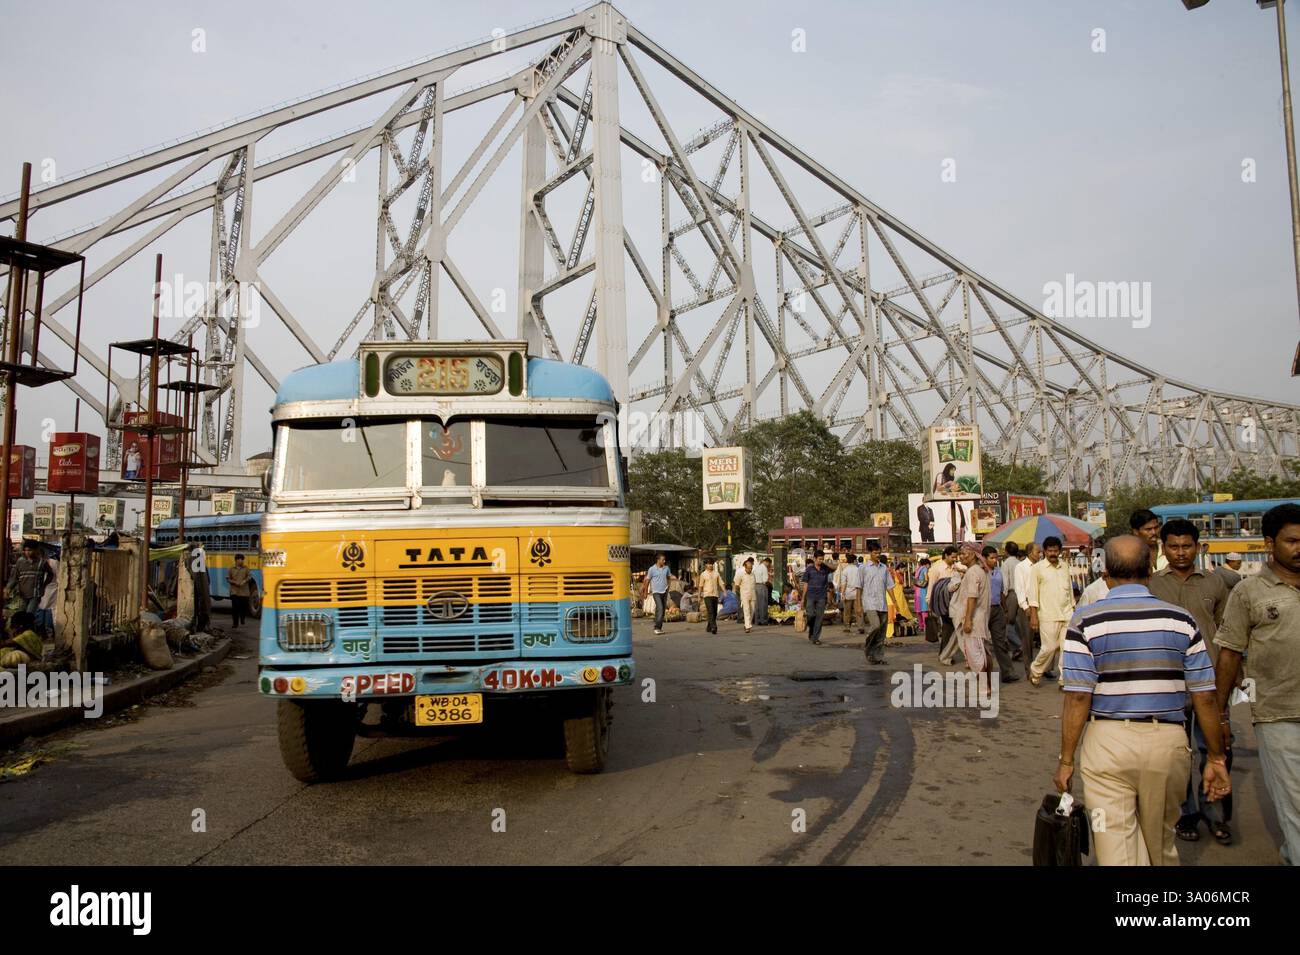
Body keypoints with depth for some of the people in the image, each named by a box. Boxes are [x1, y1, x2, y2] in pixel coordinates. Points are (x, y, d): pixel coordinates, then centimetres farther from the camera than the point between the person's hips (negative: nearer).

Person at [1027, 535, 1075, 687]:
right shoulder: (1038, 568, -2)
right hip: (1048, 615, -4)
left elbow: (1070, 589, 19)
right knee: (1049, 648, -6)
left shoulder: (1064, 566, 12)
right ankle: (1035, 671, 18)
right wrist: (1033, 615, -9)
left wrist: (1073, 609, 16)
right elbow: (1033, 593, -4)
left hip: (1067, 614, 4)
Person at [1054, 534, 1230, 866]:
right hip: (1167, 740, 3)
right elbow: (1205, 697, 0)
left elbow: (1078, 698, -11)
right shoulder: (1181, 620, -1)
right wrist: (1217, 758, 11)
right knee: (1162, 845, 22)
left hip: (1107, 740, -3)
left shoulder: (1085, 621, -8)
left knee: (1116, 849, 3)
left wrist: (1066, 759, -3)